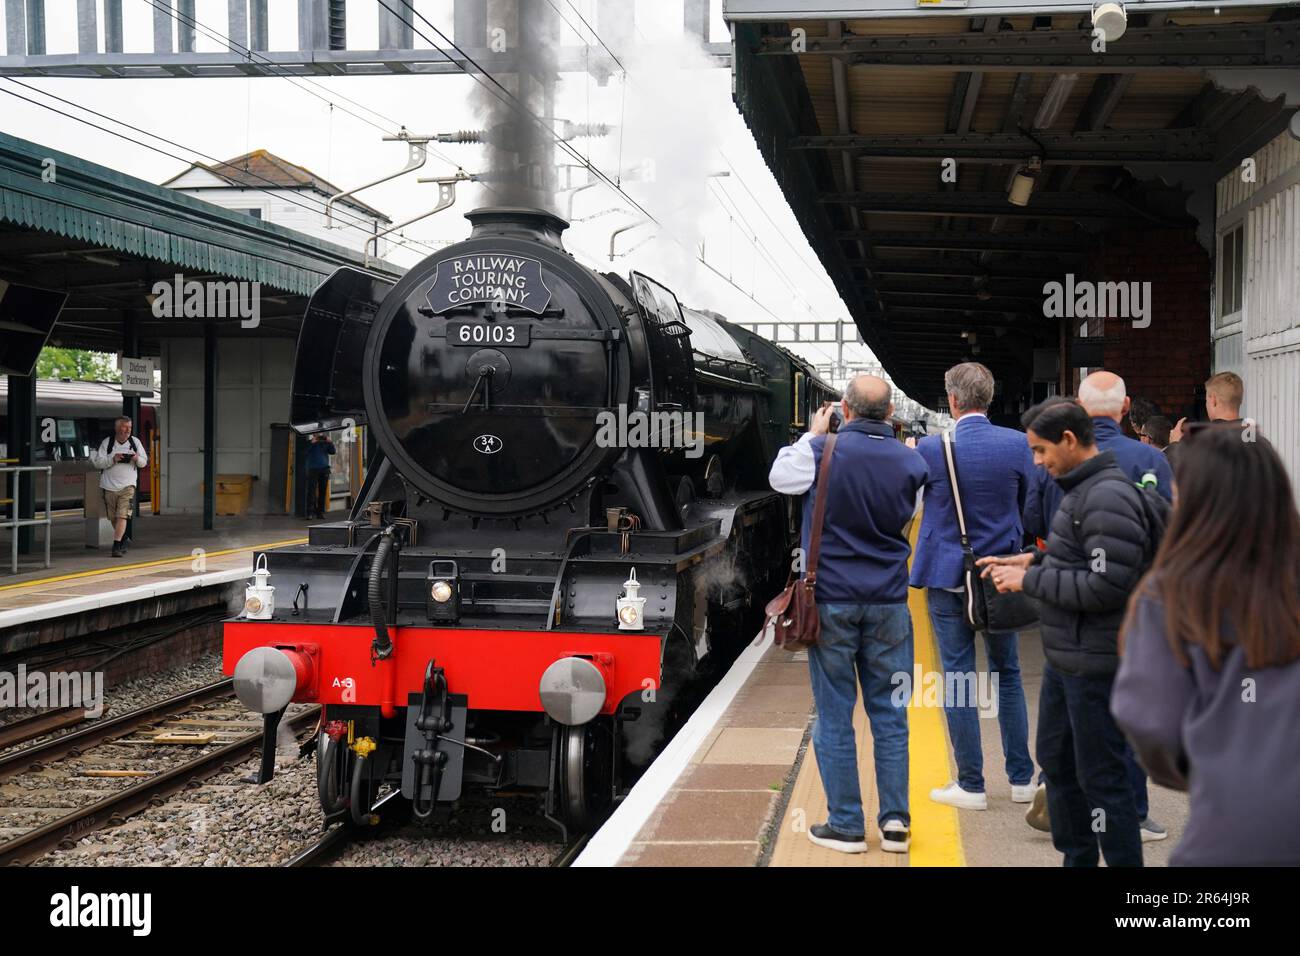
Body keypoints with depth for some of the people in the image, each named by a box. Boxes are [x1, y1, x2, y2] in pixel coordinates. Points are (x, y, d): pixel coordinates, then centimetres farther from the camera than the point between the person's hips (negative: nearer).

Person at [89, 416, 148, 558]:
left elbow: (144, 462, 11)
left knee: (122, 516, -14)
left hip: (127, 486, -1)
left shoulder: (135, 442, 5)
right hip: (109, 486, 1)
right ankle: (122, 542, 31)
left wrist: (137, 459, -11)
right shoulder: (107, 443, -1)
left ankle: (117, 546, -16)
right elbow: (97, 462, -5)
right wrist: (113, 459, -19)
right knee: (113, 518, 11)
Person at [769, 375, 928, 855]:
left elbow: (779, 477, 7)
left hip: (831, 601, -3)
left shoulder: (824, 451, -11)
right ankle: (895, 820, 11)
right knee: (890, 713, 10)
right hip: (888, 603, 3)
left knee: (834, 716, 4)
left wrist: (812, 436, 18)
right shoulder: (911, 462, -1)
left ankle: (846, 826, 8)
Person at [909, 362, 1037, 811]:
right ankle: (1022, 777, 21)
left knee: (958, 680, 4)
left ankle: (971, 785, 9)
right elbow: (1029, 504, 6)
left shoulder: (931, 449, -14)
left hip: (948, 576, -3)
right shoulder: (1018, 444, -6)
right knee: (1008, 675, 15)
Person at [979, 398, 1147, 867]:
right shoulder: (1081, 489, 11)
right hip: (1065, 658, 10)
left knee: (1100, 777, 0)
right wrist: (1032, 560, 8)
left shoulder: (1108, 497, -21)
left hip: (1094, 665, -10)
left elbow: (1107, 586, -25)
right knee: (1056, 759, 20)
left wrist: (1029, 580, -18)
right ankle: (1077, 858, 34)